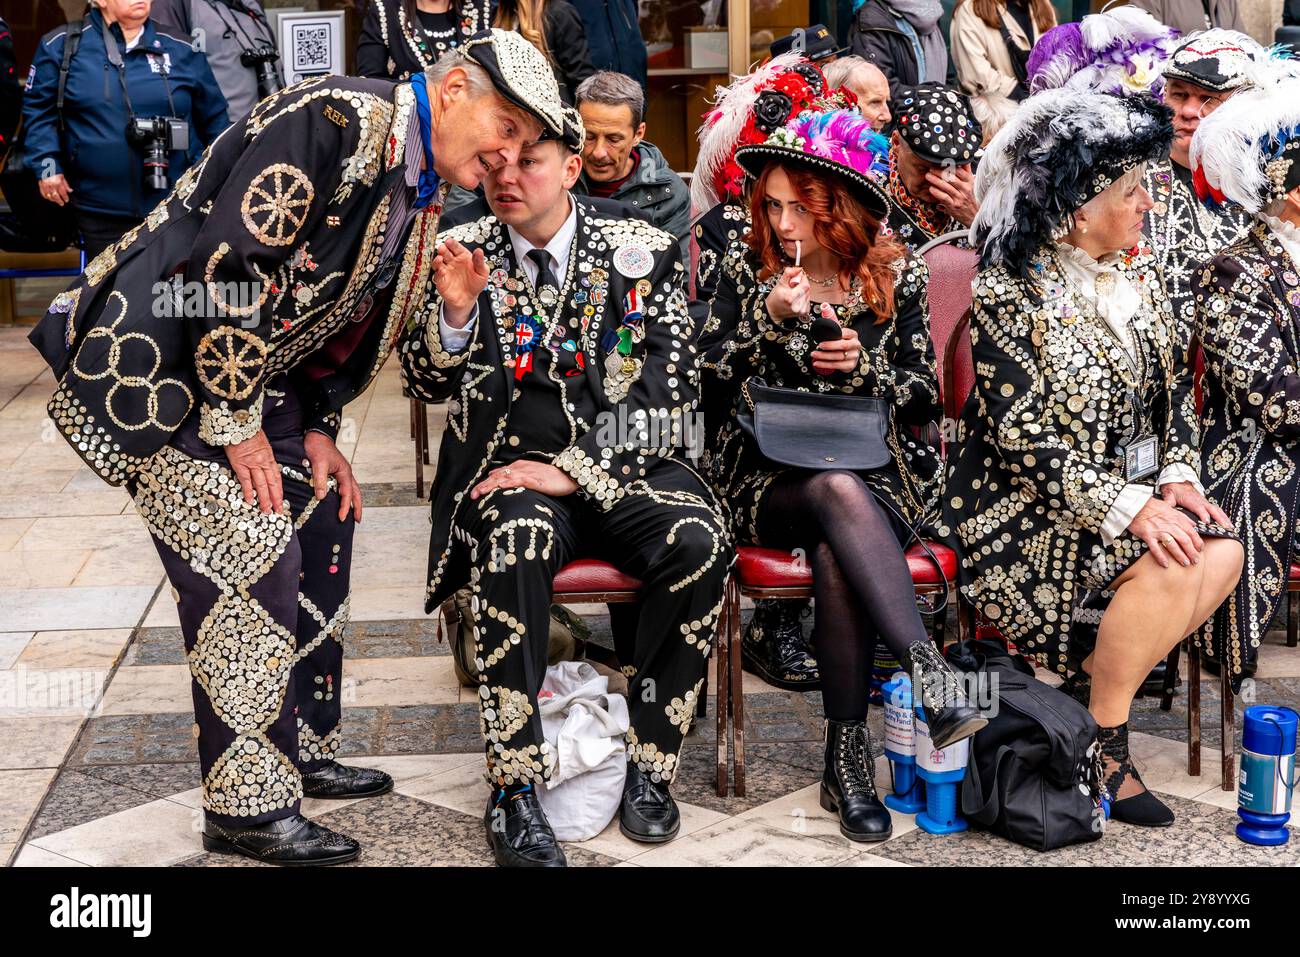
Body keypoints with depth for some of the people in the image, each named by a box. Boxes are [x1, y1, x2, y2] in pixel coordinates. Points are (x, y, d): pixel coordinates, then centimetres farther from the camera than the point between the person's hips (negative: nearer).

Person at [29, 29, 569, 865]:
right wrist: (236, 426, -19)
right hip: (156, 357, -10)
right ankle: (247, 808, -2)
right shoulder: (340, 120, -23)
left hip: (255, 368, 10)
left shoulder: (424, 191, 8)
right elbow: (229, 265, -26)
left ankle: (302, 752, 24)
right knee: (249, 558, -13)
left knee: (324, 516, 11)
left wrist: (317, 429, 6)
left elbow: (345, 317, 17)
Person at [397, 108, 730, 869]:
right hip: (510, 466, 0)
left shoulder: (643, 254, 3)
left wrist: (575, 469, -16)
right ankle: (516, 791, -27)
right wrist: (455, 311, -15)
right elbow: (427, 385, 6)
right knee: (514, 540, -35)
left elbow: (666, 395, -4)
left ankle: (651, 763, -13)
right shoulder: (465, 252, 8)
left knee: (700, 543, -29)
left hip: (624, 465, 1)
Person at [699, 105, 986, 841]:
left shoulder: (895, 278, 7)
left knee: (837, 554, -35)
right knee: (838, 492, -37)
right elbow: (705, 388, -3)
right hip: (772, 482, 0)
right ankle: (931, 676, -44)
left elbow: (925, 398, 7)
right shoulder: (749, 282, 6)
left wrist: (866, 368, -13)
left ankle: (849, 759, -27)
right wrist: (768, 321, -15)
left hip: (881, 479, 0)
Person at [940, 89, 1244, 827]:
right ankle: (1106, 746, -8)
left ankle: (1096, 680, -1)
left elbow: (1176, 388, 14)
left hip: (1133, 490, 7)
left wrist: (1178, 475, -5)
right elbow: (1020, 435, -20)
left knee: (1223, 552, -18)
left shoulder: (1140, 275, 9)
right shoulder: (1010, 293, -14)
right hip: (1028, 508, -7)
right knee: (1169, 566, -28)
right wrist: (1128, 508, -25)